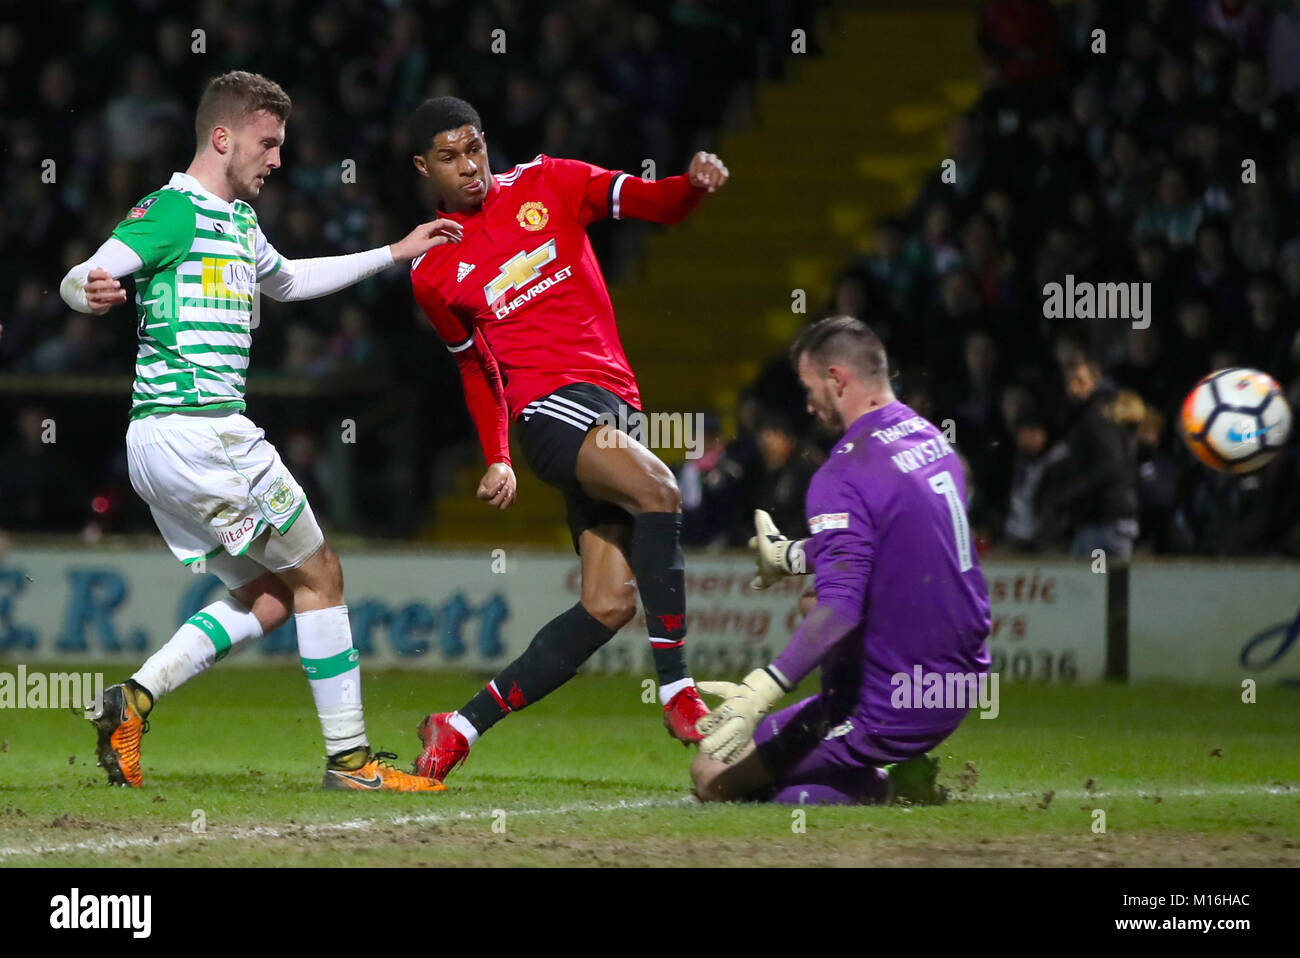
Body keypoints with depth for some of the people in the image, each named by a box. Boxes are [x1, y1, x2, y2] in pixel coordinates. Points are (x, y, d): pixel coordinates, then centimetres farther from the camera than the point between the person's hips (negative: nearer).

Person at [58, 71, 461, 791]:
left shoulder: (238, 219, 19)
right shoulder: (173, 210, -10)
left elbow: (285, 281, 39)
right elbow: (79, 279, -21)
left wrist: (396, 253, 39)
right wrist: (92, 292, -45)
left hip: (161, 445, 10)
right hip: (196, 430, -10)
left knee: (269, 600, 12)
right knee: (318, 575, -1)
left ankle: (133, 701, -1)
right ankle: (348, 758, 3)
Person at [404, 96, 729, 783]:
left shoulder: (546, 184, 11)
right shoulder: (433, 274, 8)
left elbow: (653, 204, 5)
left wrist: (695, 184, -16)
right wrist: (497, 461, 13)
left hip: (614, 403, 4)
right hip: (549, 404, -4)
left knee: (608, 604, -5)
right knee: (655, 489, -33)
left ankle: (461, 727, 4)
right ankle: (676, 691, -30)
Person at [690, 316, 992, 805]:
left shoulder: (843, 476, -19)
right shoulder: (930, 436, 8)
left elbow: (839, 609, -30)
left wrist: (760, 690, -35)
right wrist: (794, 555, 37)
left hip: (889, 711, -9)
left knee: (712, 775, -3)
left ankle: (880, 789, -9)